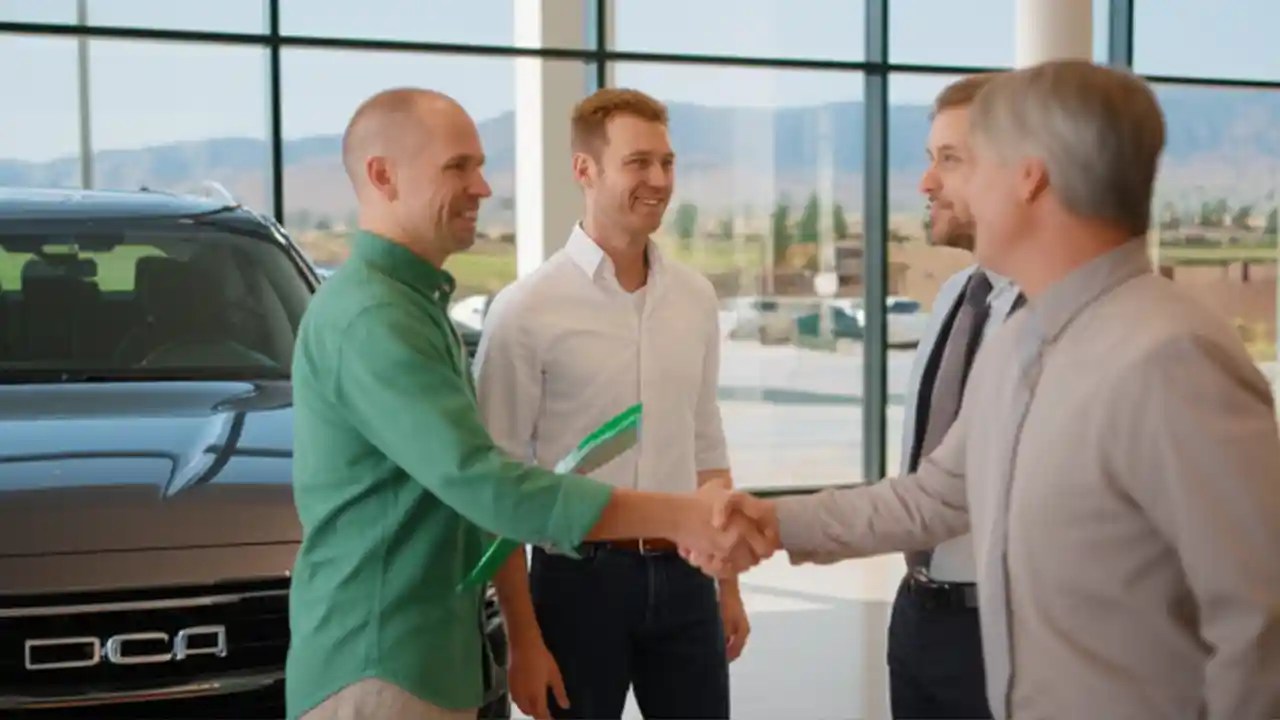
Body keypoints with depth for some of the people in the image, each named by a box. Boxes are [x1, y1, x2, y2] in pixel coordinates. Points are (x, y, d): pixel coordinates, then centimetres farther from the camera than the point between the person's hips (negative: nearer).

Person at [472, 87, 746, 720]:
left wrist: (728, 584, 15)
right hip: (581, 578, -4)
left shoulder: (696, 298, 6)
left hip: (683, 576, 5)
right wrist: (523, 639, -10)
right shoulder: (527, 309, -10)